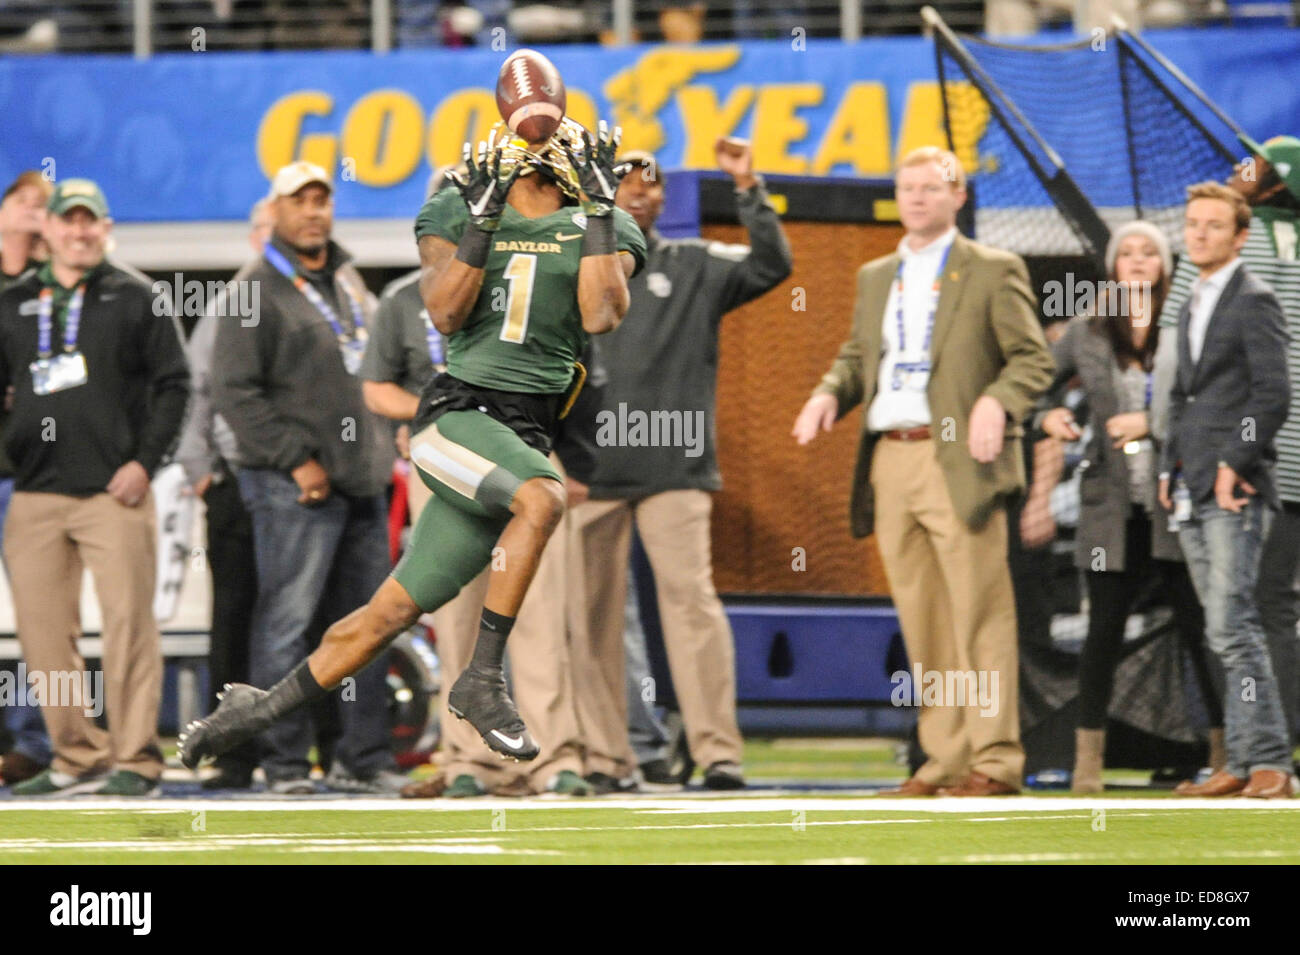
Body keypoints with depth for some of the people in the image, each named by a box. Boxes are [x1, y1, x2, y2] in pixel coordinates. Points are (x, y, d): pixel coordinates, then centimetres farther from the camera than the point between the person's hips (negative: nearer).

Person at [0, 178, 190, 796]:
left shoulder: (135, 299, 5)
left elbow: (172, 385, 3)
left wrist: (144, 461, -8)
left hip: (114, 491, -4)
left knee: (128, 622, -9)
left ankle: (136, 760, -6)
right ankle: (77, 757, 9)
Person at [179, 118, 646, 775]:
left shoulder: (602, 227, 9)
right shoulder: (457, 211, 7)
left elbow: (601, 316, -8)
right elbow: (446, 314, -6)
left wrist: (599, 208, -9)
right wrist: (481, 223, -14)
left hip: (523, 441, 3)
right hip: (455, 417, -3)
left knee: (393, 612, 3)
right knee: (542, 498, -34)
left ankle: (263, 709, 18)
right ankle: (482, 680, -24)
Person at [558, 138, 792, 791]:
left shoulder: (695, 267, 13)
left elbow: (772, 266, -2)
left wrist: (748, 190, -10)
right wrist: (553, 460, 1)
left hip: (675, 469, -1)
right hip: (588, 471, 1)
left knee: (691, 600, -12)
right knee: (592, 615, 0)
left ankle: (718, 750, -14)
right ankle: (603, 755, 5)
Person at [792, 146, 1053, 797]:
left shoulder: (993, 273, 2)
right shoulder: (876, 278, 20)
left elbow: (1034, 358, -2)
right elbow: (857, 355, 24)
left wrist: (997, 401, -20)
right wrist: (829, 394, 3)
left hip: (959, 461, -6)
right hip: (889, 461, 6)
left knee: (978, 614, -8)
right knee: (921, 619, 7)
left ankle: (995, 759, -7)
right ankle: (946, 756, 11)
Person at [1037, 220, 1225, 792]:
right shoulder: (1086, 333, 9)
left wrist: (1154, 422, -14)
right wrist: (1047, 417, -3)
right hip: (1112, 503, 2)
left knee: (1198, 625, -1)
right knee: (1105, 627, 2)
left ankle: (1225, 749, 6)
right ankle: (1088, 757, 6)